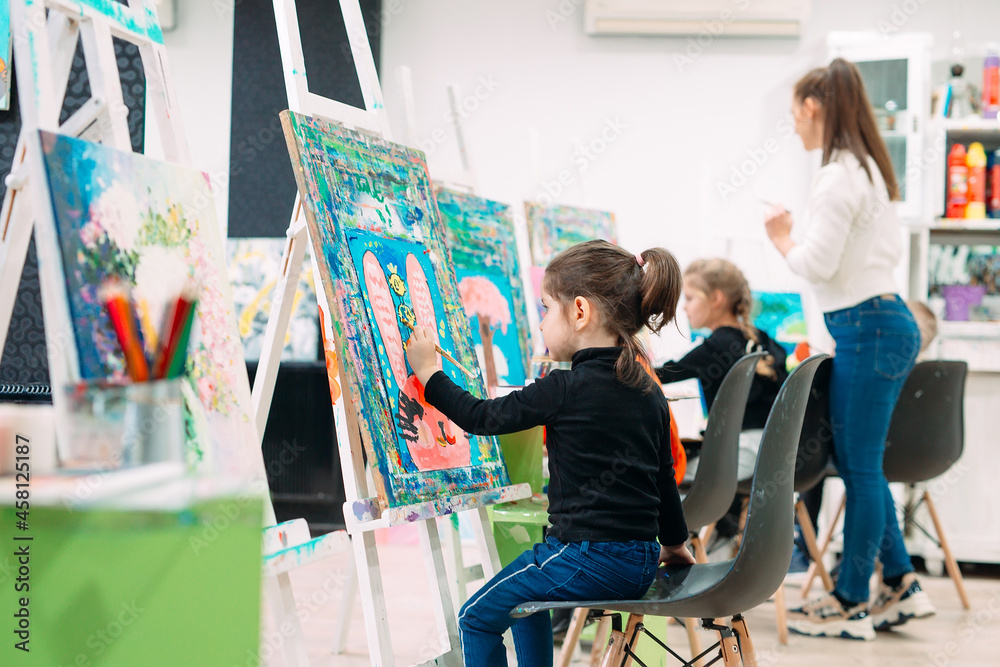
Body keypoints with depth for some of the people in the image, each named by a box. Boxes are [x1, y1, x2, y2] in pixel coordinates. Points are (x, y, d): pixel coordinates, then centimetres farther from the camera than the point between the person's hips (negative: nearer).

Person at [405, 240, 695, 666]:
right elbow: (664, 477, 16)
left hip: (587, 558, -8)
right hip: (640, 561, 8)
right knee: (527, 598, 32)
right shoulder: (649, 392, 6)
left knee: (476, 617, 8)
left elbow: (485, 418, -5)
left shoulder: (567, 390, -16)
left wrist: (429, 374, 9)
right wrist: (673, 542, 33)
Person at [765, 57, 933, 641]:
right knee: (862, 463, 16)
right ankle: (902, 585, 21)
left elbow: (817, 264, -18)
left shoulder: (840, 176, -16)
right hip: (890, 319, 10)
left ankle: (851, 603, 9)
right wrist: (806, 239, 17)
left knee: (860, 466, -1)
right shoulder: (873, 170, 14)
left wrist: (782, 238, 1)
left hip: (867, 328, -10)